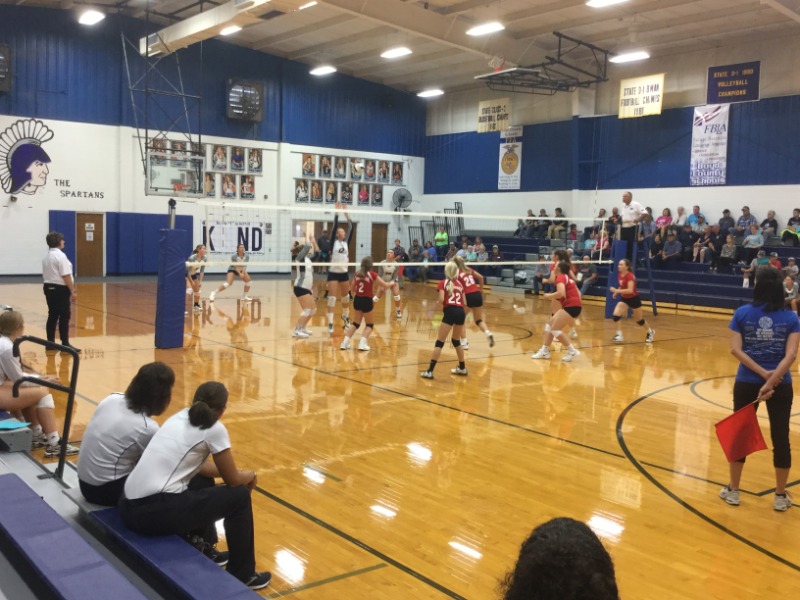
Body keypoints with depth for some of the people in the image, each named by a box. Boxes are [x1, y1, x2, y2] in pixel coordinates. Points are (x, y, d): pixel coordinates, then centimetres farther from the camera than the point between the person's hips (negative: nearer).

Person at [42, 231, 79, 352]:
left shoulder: (46, 257, 13)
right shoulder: (60, 255, -14)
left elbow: (44, 275, 16)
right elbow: (66, 276, -19)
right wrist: (73, 291, -16)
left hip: (49, 287, 9)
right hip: (60, 289, -9)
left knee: (52, 315, 13)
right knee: (64, 316, -3)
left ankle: (50, 342, 16)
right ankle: (65, 344, -1)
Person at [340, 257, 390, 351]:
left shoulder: (357, 274, 4)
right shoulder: (372, 274, -9)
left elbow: (352, 289, 14)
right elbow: (385, 286, -7)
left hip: (357, 300, 5)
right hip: (367, 301, -4)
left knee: (355, 323, 18)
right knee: (369, 324, 13)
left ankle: (345, 343, 10)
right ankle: (362, 343, -4)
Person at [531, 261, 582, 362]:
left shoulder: (560, 277, -7)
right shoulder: (567, 277, 20)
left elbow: (561, 293, -24)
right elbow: (578, 293, 21)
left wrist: (549, 296, -9)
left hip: (571, 306, -10)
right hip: (573, 305, 10)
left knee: (555, 329, -10)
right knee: (549, 325, 12)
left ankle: (572, 351, -8)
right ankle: (544, 351, 14)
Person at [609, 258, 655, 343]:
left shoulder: (630, 276, -27)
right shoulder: (619, 274, -4)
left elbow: (630, 290, -37)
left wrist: (617, 291, -42)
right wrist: (617, 292, -1)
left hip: (634, 299, -6)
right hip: (624, 298, 6)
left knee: (639, 320, 11)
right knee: (616, 315, -17)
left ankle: (650, 332, 38)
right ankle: (619, 335, -10)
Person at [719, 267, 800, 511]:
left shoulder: (742, 313, -3)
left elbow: (736, 349, -11)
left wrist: (763, 373, -12)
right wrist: (771, 380, -19)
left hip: (747, 383, 0)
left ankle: (733, 491, 23)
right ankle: (780, 496, 21)